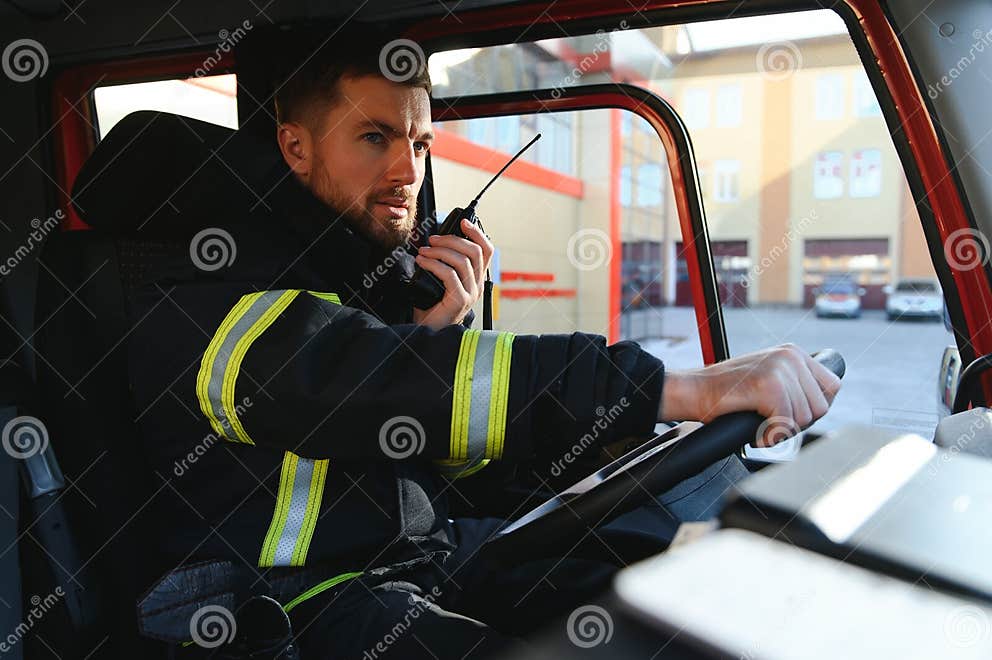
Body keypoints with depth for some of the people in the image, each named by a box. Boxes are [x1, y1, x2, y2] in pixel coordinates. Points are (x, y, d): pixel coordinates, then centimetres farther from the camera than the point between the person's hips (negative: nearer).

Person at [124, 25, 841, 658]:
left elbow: (448, 459, 6)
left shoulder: (387, 269, 5)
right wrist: (681, 388, -42)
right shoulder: (211, 287, -17)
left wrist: (443, 334, -16)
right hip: (306, 592, -6)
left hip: (427, 543, 6)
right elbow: (369, 384, -37)